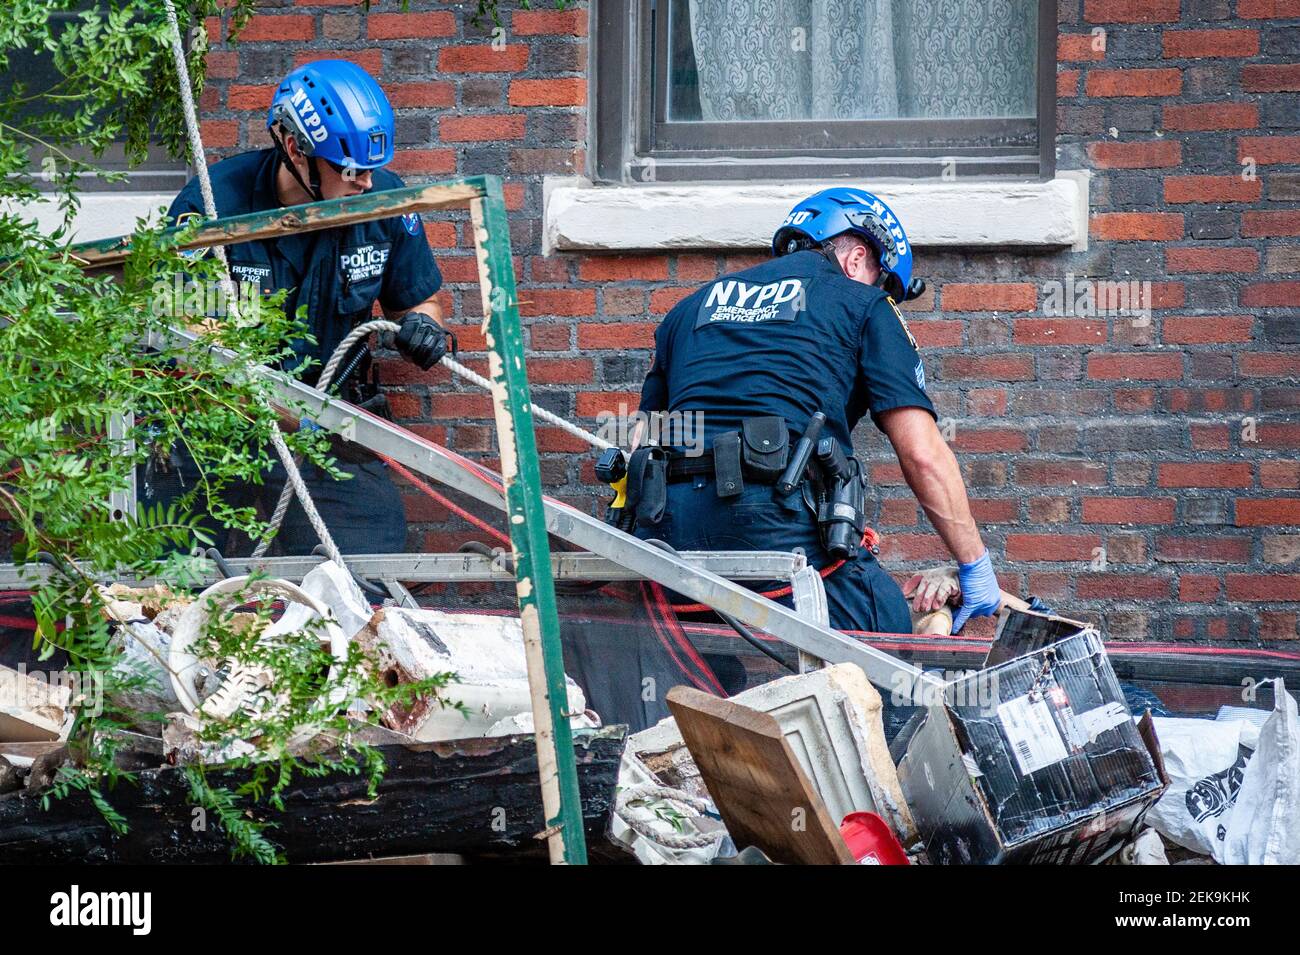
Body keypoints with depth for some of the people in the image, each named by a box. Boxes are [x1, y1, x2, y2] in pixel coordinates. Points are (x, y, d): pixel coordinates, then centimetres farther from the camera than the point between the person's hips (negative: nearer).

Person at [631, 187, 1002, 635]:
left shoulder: (693, 306, 29)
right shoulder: (863, 304, 15)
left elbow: (644, 438, 28)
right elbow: (922, 454, 6)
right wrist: (975, 564, 13)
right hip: (780, 518, -5)